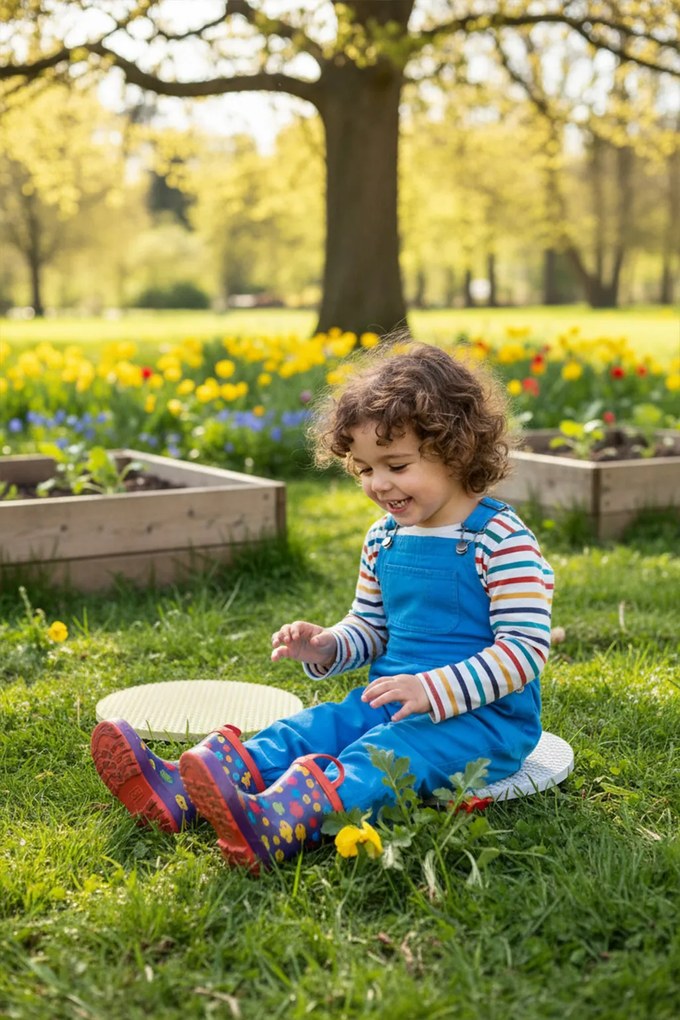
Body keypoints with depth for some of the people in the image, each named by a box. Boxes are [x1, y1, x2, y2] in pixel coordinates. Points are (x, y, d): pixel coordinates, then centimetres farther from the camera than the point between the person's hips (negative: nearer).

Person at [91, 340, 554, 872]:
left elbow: (527, 648, -19)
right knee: (303, 730, -14)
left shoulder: (501, 538, -14)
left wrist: (434, 689, -28)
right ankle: (176, 791, -32)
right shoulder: (384, 539, 10)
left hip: (485, 715, -7)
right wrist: (327, 646, -1)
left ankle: (272, 826, -59)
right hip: (392, 701, 8)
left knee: (383, 754, -34)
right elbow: (370, 628, 22)